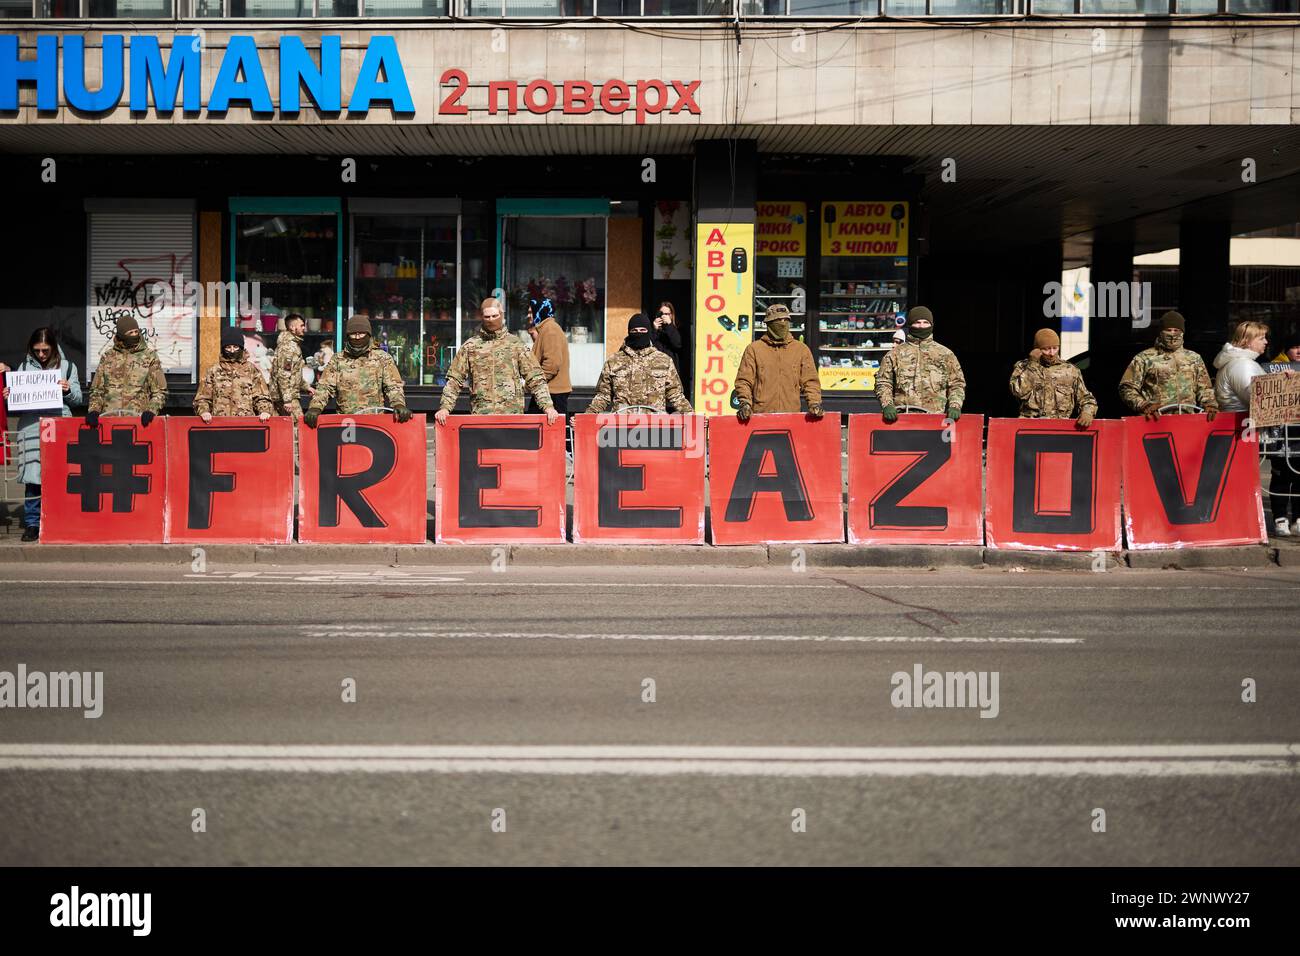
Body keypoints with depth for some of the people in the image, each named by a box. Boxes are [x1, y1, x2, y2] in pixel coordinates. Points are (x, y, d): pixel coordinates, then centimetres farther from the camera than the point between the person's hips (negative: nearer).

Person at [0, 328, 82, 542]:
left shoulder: (67, 367, 11)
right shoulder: (24, 367, 14)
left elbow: (78, 398, 9)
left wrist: (68, 390, -11)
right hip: (31, 427, 1)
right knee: (32, 477, -2)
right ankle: (32, 523, 4)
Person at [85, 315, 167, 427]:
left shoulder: (149, 356, 6)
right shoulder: (108, 356, 13)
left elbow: (160, 392, 6)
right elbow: (97, 389, 16)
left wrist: (150, 411, -10)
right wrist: (94, 410, 0)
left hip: (138, 418, -2)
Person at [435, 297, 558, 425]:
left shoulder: (515, 344, 8)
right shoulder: (470, 346, 9)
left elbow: (535, 378, 5)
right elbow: (454, 380, 9)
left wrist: (547, 406, -6)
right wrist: (445, 407, -4)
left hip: (512, 413, 0)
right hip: (480, 414, 0)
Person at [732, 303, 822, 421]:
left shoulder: (801, 349, 15)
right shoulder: (753, 349, 9)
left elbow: (810, 381, 14)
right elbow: (743, 381, 7)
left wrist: (814, 403, -2)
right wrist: (745, 403, -8)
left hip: (792, 415, 1)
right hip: (760, 415, -1)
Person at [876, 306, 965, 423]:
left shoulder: (946, 354, 15)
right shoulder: (895, 354, 13)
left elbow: (956, 384, 16)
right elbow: (883, 383, 11)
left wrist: (954, 406, 0)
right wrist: (887, 405, -5)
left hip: (936, 417, 0)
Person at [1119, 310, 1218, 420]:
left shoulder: (1194, 358, 19)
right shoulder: (1144, 358, 7)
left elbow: (1205, 388, 22)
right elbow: (1127, 389, 4)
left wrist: (1210, 405, 3)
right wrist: (1143, 406, -11)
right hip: (1156, 420, -3)